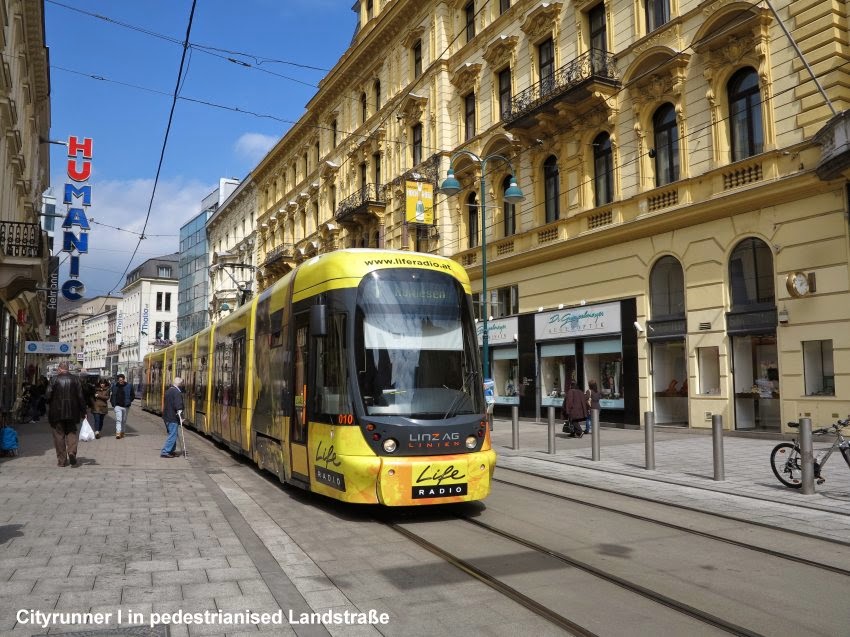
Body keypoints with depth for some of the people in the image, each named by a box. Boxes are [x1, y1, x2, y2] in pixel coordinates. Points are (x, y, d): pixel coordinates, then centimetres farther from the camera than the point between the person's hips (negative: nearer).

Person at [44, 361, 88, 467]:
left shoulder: (54, 379, -5)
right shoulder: (75, 379, 1)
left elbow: (48, 396, -9)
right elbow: (81, 397, 1)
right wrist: (83, 412, 7)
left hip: (57, 413, -1)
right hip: (72, 413, 2)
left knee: (59, 435, 6)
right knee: (71, 433, 11)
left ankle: (61, 460, 8)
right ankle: (72, 452, -12)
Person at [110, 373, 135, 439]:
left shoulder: (129, 386, 1)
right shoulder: (114, 386, 5)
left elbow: (133, 395, 8)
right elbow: (111, 395, 18)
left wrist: (129, 401, -4)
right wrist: (113, 402, 6)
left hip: (126, 406, 1)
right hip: (118, 406, -1)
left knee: (124, 420, 10)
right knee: (118, 419, -13)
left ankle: (122, 432, 23)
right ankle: (118, 433, -19)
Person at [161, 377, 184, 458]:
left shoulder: (168, 390, 13)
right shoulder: (177, 392, -17)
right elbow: (178, 406, -21)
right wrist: (181, 417, -17)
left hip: (166, 416, 10)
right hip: (173, 417, -10)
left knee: (172, 434, 17)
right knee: (172, 435, -5)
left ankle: (171, 451, 21)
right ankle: (165, 452, -7)